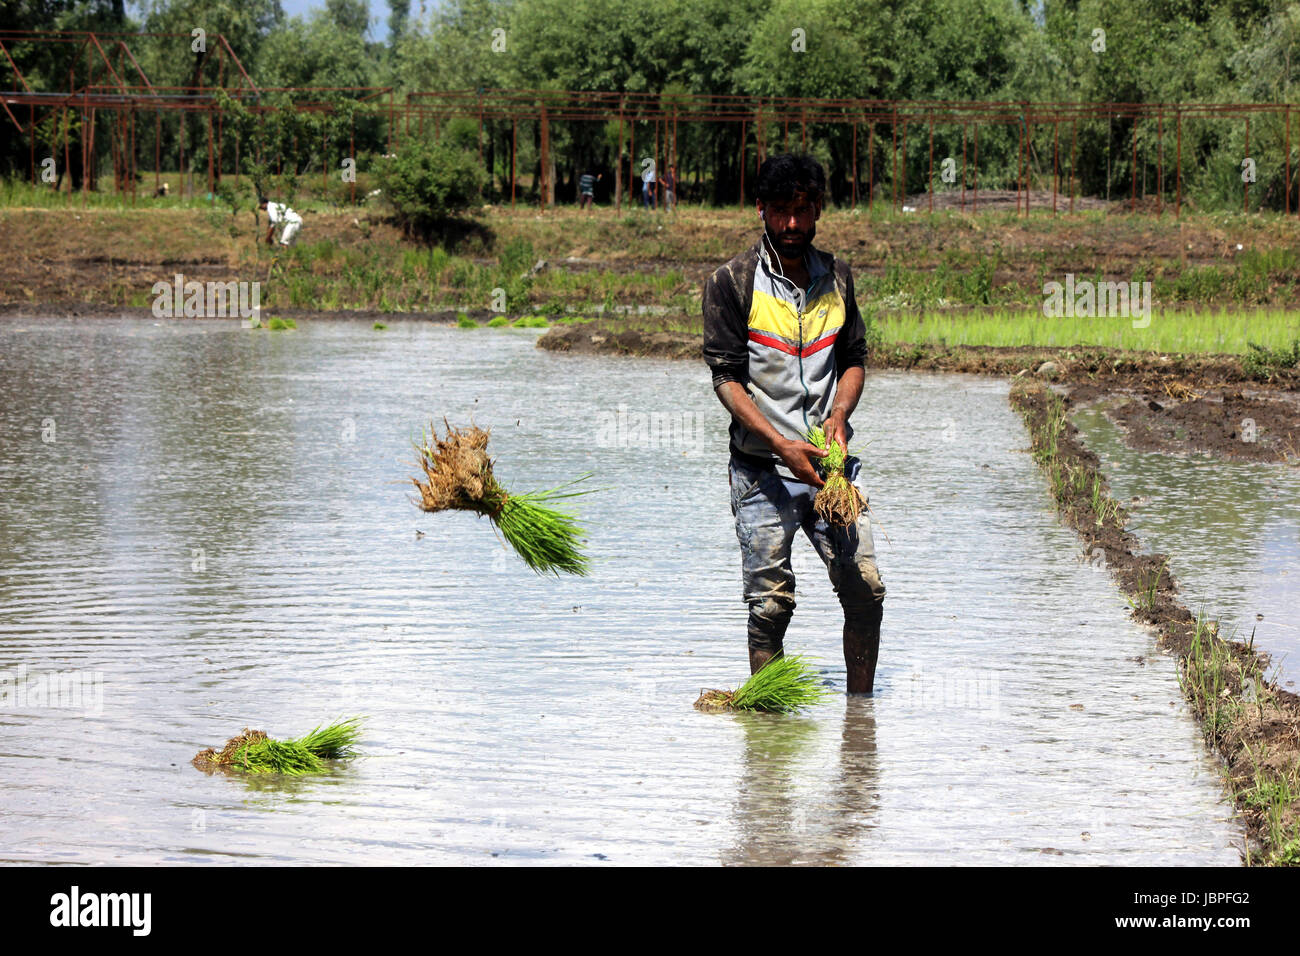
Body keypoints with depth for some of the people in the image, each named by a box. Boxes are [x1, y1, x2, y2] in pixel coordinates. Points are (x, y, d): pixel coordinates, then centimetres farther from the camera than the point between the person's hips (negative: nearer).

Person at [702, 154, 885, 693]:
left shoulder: (836, 279, 10)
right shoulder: (732, 283, -4)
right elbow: (726, 377, -7)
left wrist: (839, 413, -5)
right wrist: (782, 445, -18)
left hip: (830, 461, 4)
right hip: (762, 467, -4)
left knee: (866, 588, -4)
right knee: (771, 602, -4)